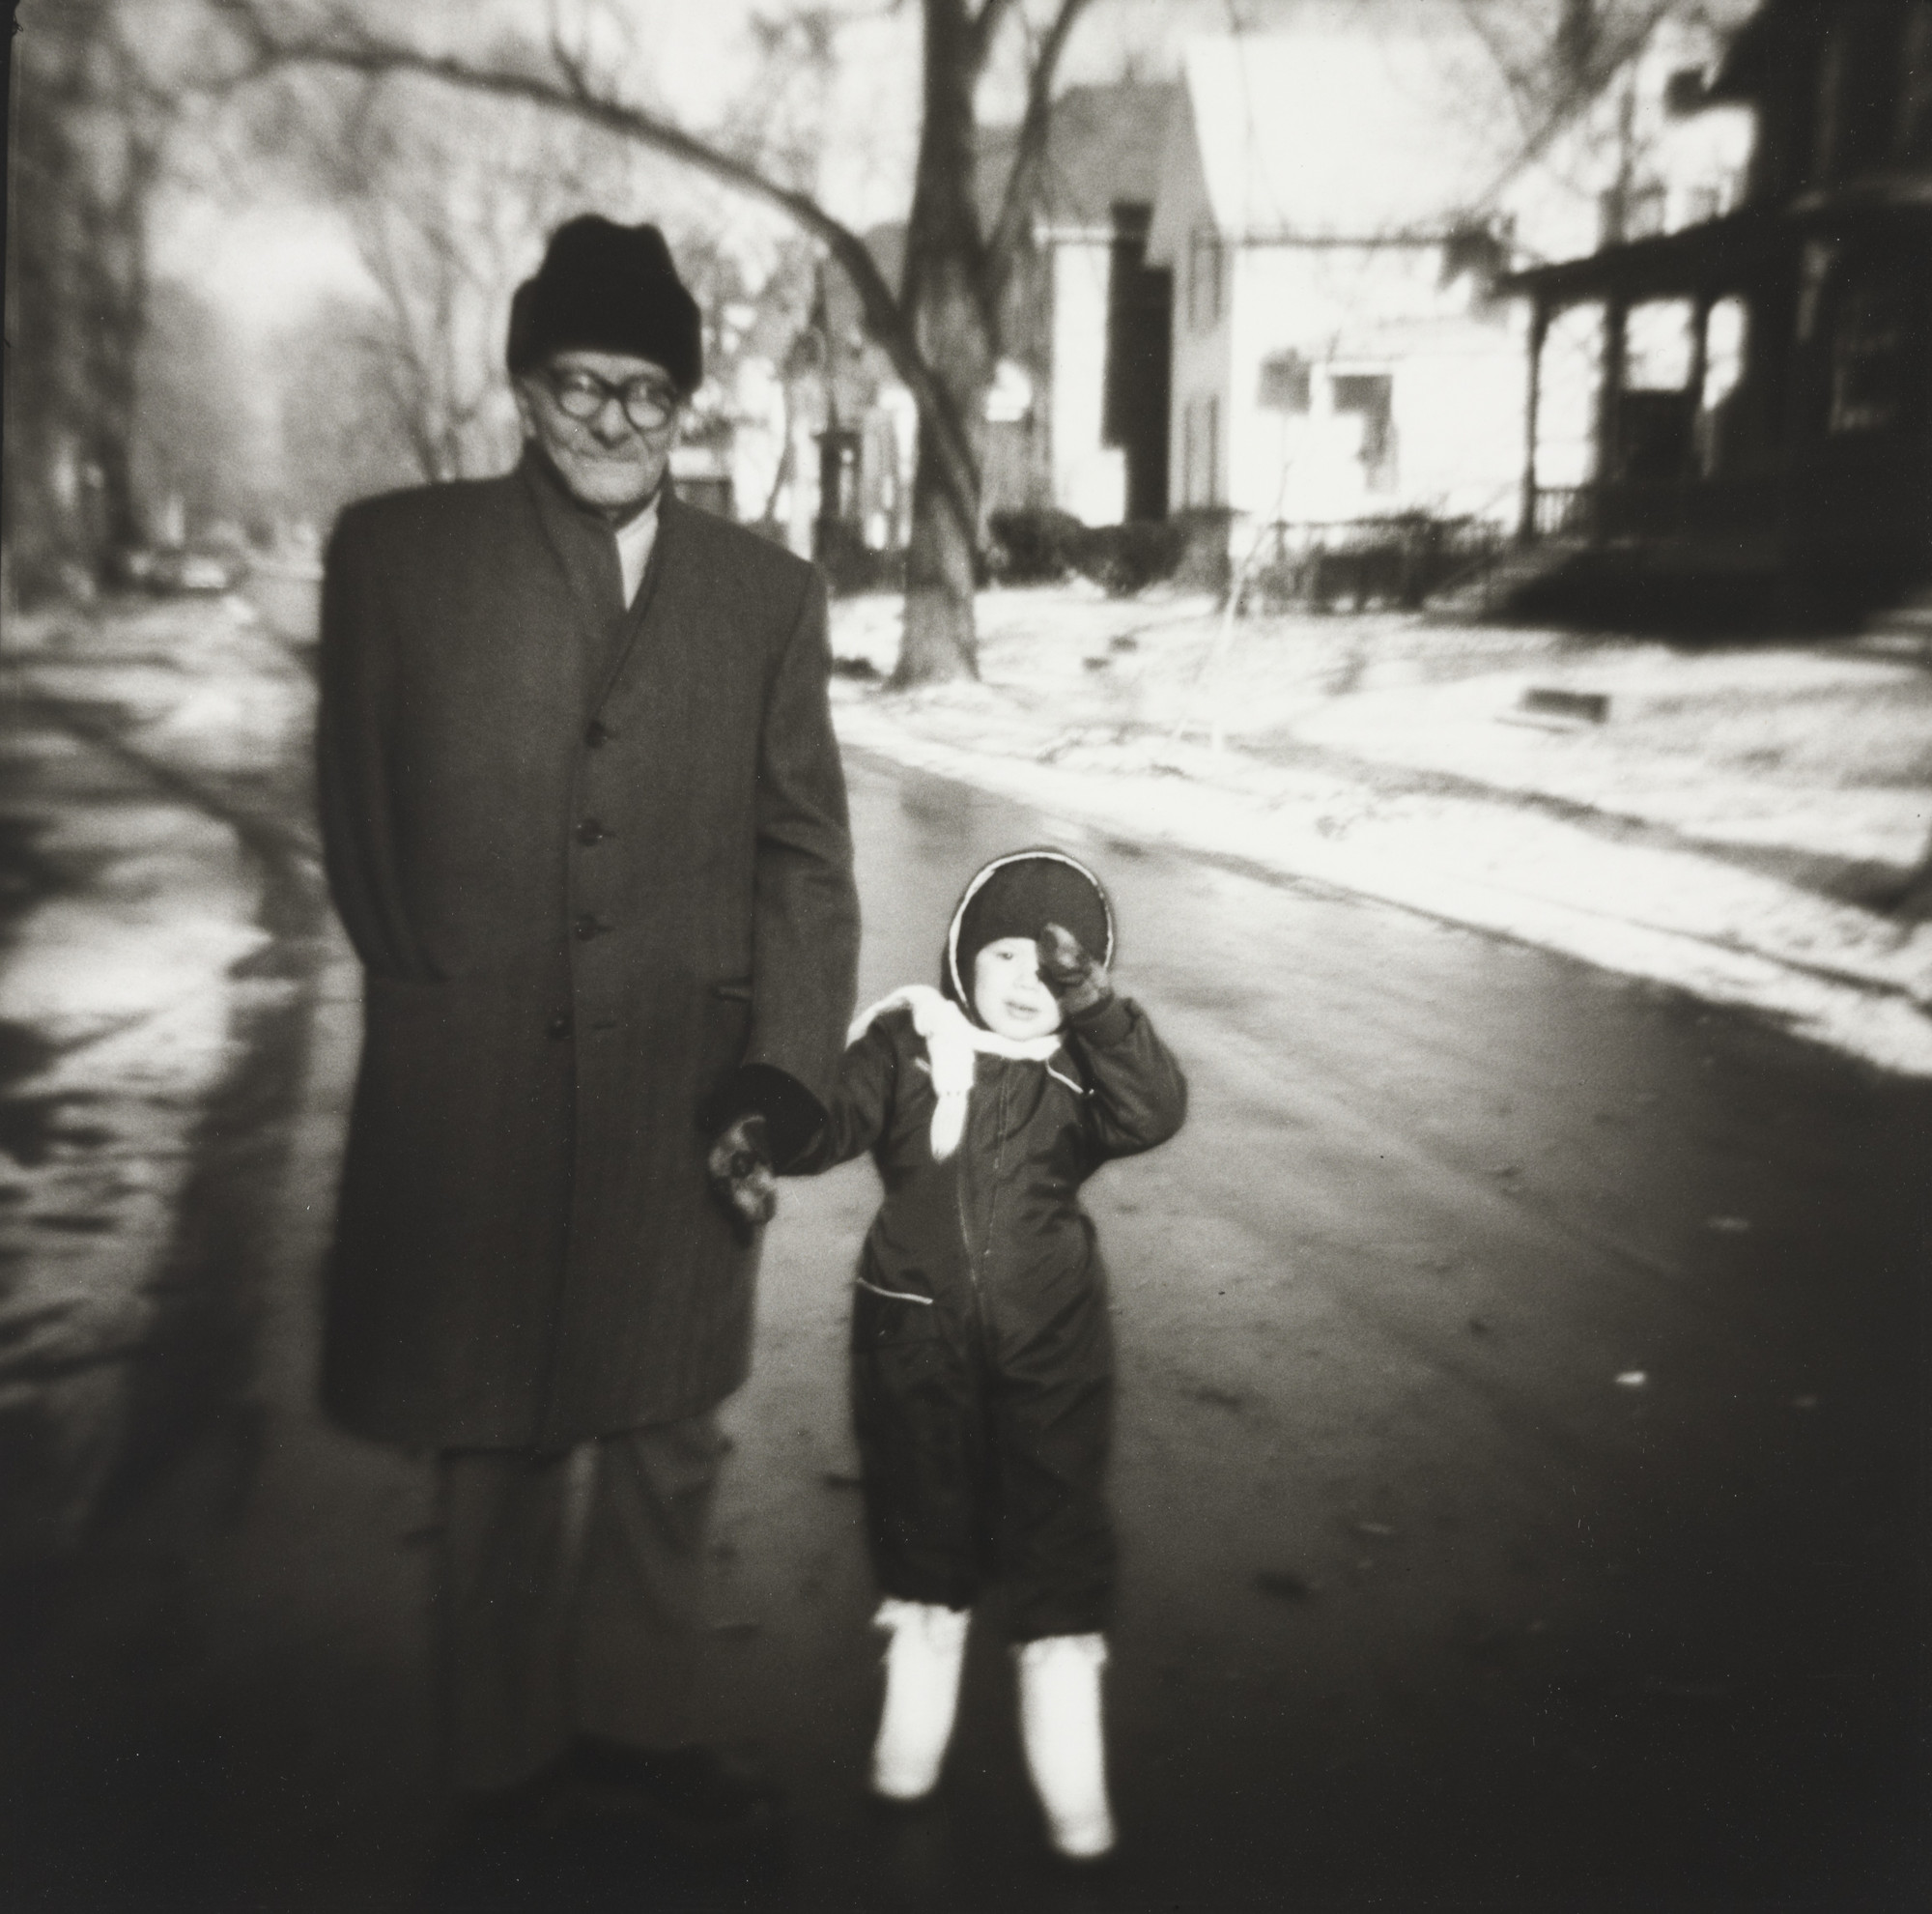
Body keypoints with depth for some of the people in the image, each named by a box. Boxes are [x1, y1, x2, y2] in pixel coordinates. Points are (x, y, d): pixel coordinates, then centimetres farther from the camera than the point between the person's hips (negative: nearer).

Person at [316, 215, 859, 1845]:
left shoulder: (768, 594, 4)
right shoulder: (395, 555, 0)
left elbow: (805, 850, 2)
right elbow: (358, 818, 5)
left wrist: (789, 1057, -9)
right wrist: (442, 997, 5)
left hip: (682, 1099, 2)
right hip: (471, 1102, -1)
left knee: (665, 1434, 15)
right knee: (498, 1442, 12)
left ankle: (639, 1719, 38)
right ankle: (512, 1750, 34)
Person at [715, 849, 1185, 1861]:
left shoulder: (1082, 1065, -3)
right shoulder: (909, 1041, -3)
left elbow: (1155, 1112, -21)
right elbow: (832, 1112, -14)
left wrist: (1095, 1010, -33)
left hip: (1049, 1347, -1)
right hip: (914, 1334, 1)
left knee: (1058, 1539, 6)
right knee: (920, 1523, 17)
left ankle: (1074, 1793, 23)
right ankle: (911, 1736, 41)